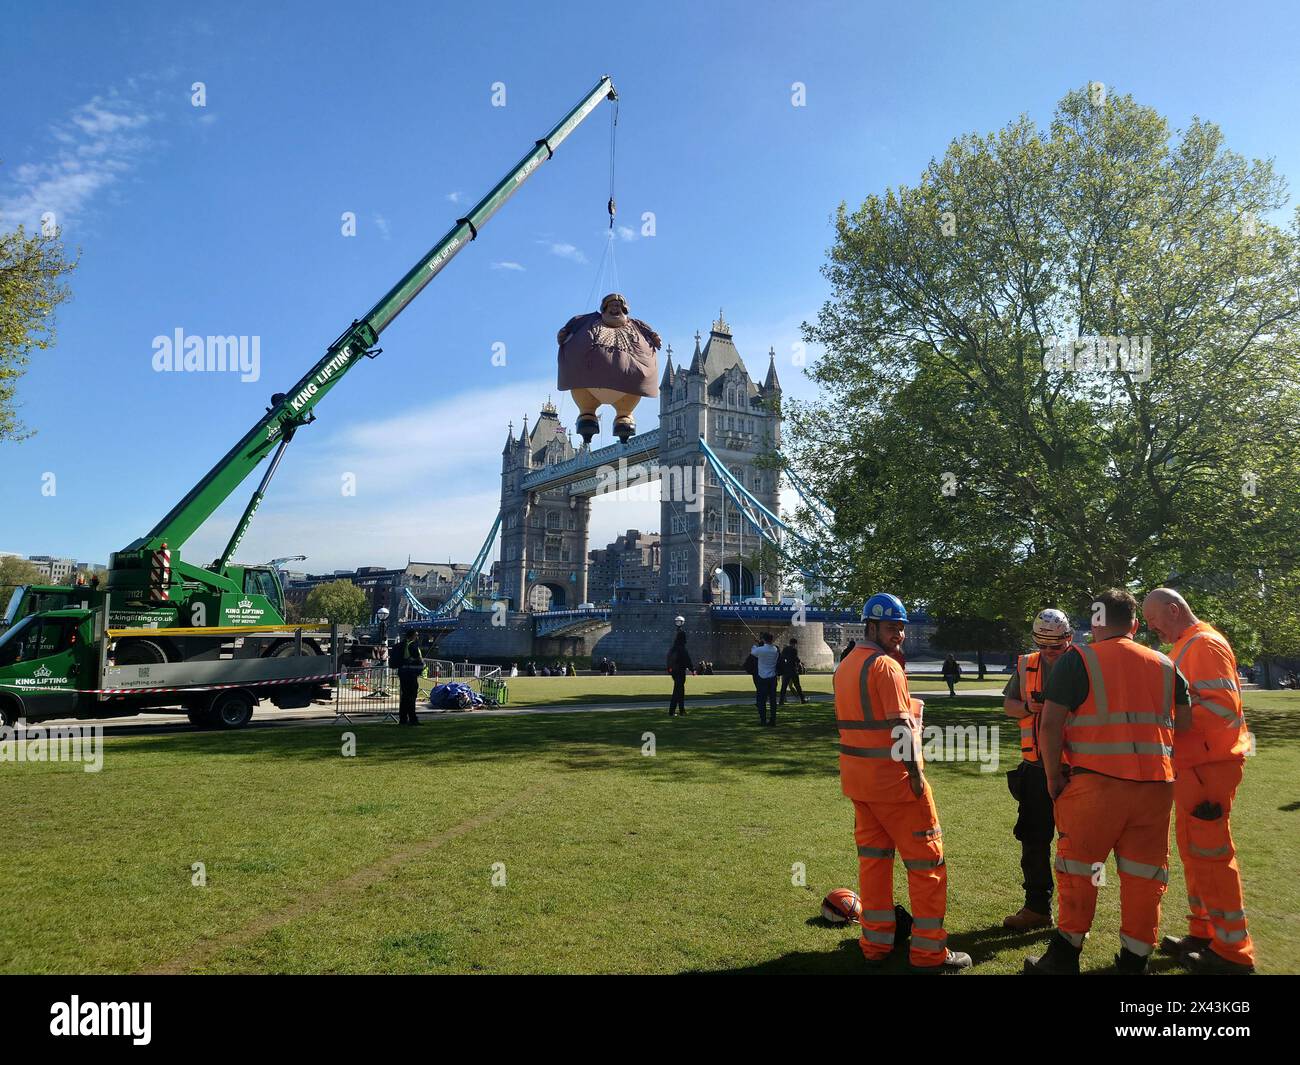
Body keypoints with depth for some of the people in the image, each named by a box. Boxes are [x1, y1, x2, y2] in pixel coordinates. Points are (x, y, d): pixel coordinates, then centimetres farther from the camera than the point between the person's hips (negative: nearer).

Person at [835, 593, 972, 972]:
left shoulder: (844, 666, 12)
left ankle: (876, 943, 23)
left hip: (855, 772, 9)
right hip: (891, 775, -8)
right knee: (927, 860, 3)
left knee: (873, 857, 15)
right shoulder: (886, 665, -15)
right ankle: (929, 952, 9)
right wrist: (915, 771, -16)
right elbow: (900, 725, -20)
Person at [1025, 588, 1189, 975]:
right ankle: (1134, 960, 23)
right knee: (1144, 875, 13)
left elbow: (1050, 725, -10)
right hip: (1156, 785, 4)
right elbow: (1185, 725, 12)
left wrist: (1054, 777, 1)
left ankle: (1064, 957, 19)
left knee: (1078, 870, 9)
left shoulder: (1077, 660, -6)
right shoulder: (1165, 666, 9)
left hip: (1096, 784, -4)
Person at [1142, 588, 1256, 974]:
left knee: (1209, 853, -4)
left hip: (1208, 765, -10)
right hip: (1192, 765, 10)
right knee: (1193, 848, 16)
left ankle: (1232, 951, 7)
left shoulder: (1205, 643, -14)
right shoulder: (1185, 647, 16)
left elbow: (1223, 706, -22)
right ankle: (1204, 933, 27)